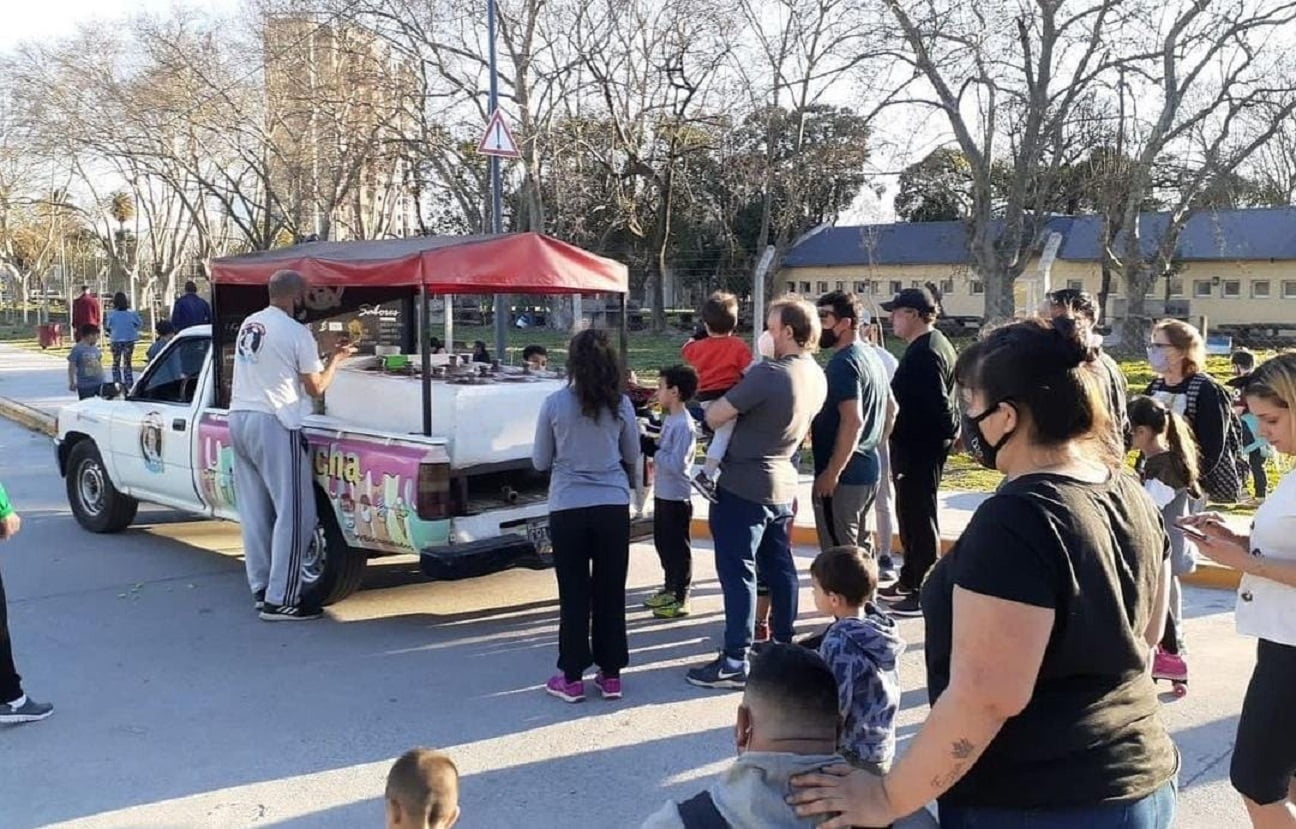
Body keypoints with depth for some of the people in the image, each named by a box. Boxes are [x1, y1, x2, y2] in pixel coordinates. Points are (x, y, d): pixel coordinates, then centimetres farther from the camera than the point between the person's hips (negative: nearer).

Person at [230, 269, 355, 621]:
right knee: (295, 514, -2)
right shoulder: (297, 333, -10)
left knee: (254, 512, 13)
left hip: (238, 418, 9)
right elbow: (316, 388, -2)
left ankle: (262, 589, 19)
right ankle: (280, 600, -2)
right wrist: (336, 359, 14)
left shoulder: (249, 324, 13)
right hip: (273, 424, -8)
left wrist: (324, 355, 29)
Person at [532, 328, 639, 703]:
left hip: (568, 508, -1)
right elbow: (632, 456, 9)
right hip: (613, 506, 2)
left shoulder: (554, 404, -7)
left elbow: (540, 461, 2)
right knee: (611, 591, 11)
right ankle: (610, 675, 19)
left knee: (574, 594, 7)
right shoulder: (620, 404, -3)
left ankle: (572, 678, 14)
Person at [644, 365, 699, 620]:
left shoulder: (684, 424, -20)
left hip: (676, 497, -10)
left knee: (678, 548, 1)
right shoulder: (670, 419, 9)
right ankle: (670, 590, 34)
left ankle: (680, 599, 10)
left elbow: (677, 464, -25)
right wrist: (653, 450, 1)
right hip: (663, 493, 10)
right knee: (663, 544, 20)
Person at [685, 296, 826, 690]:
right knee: (779, 567, 16)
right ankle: (782, 645, 26)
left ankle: (735, 663, 0)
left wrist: (717, 402, 3)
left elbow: (714, 417, -20)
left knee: (737, 572, -3)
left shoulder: (769, 373, -23)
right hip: (783, 485, 8)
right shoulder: (817, 376, 4)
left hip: (744, 486, -8)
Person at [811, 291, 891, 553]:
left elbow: (852, 421, -25)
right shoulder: (871, 357, 13)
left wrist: (831, 473, -24)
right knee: (859, 548, 18)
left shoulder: (843, 364, -18)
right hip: (867, 470, 10)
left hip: (843, 476, -10)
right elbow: (890, 406, 22)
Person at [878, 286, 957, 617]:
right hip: (923, 443, 11)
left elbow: (934, 405, -26)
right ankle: (910, 580, 30)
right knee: (911, 514, 19)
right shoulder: (930, 346, 15)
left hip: (919, 445, -11)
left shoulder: (925, 352, -20)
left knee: (920, 517, -4)